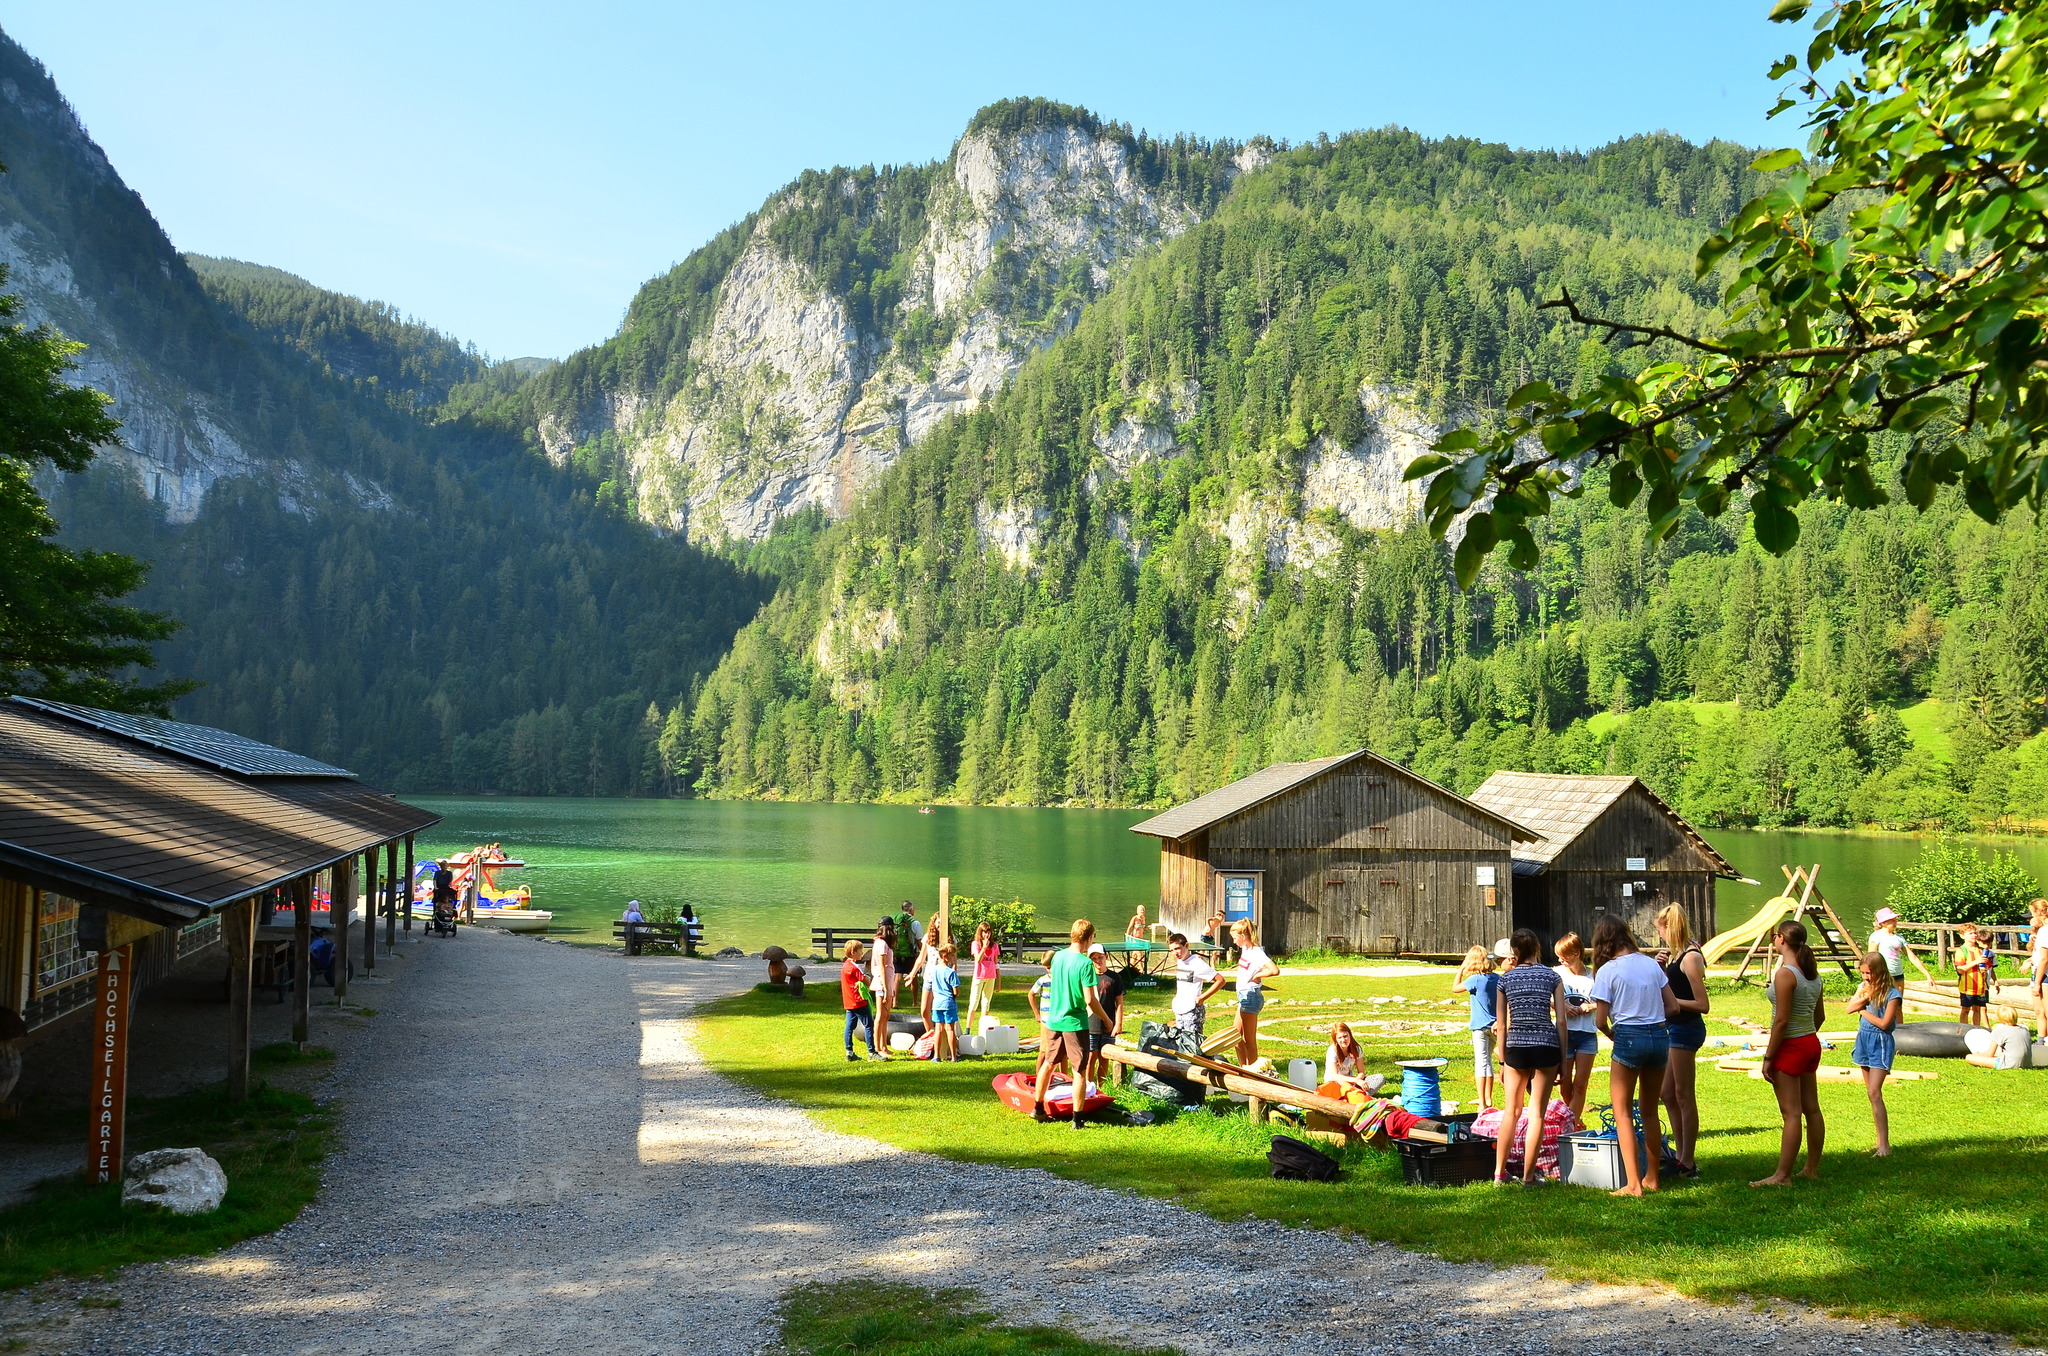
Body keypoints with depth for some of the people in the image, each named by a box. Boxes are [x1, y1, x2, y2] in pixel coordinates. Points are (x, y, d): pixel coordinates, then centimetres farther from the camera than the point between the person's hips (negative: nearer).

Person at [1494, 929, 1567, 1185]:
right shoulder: (1552, 977, 3)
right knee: (1537, 1113, 3)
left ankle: (1499, 1171, 14)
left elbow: (1502, 1024, 6)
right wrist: (1563, 1059, 5)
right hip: (1546, 1046, -1)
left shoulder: (1505, 979, 5)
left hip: (1516, 1047, 1)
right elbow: (1561, 1021, -1)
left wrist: (1502, 1060, 13)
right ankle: (1528, 1175, 5)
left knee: (1511, 1111, 12)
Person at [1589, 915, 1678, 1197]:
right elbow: (1673, 1007, 9)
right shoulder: (1651, 964, 8)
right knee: (1650, 1112, 18)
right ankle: (1651, 1178, 24)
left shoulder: (1607, 970, -7)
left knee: (1623, 1113, 2)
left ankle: (1633, 1184, -5)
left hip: (1629, 1038, -5)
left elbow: (1601, 1021, -8)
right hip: (1660, 1037, 6)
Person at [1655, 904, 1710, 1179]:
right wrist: (1661, 968, 3)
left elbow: (1703, 1004, -18)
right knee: (1668, 1095, 15)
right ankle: (1680, 1155, 24)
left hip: (1686, 1029, -10)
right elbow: (1670, 990, 17)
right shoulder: (1675, 955, 11)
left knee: (1684, 1097, -2)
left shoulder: (1690, 958, -17)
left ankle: (1687, 1164, 5)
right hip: (1673, 1028, 10)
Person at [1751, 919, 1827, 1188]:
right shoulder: (1813, 973, 7)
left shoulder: (1785, 974, -19)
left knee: (1791, 1113, -6)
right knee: (1812, 1109, 14)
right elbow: (1820, 1017, 13)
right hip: (1811, 1043, 9)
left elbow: (1782, 1020, -21)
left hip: (1790, 1046, -9)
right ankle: (1812, 1169, 22)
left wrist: (1768, 1057, -16)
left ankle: (1782, 1176, -3)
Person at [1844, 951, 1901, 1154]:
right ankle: (1880, 1142, 14)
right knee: (1870, 1093, 9)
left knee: (1874, 1093, -15)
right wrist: (1866, 996, -15)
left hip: (1881, 1042, -7)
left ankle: (1885, 1146, -15)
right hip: (1864, 1039, 7)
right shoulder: (1865, 987, 8)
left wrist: (1864, 1010, -5)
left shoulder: (1892, 994, -13)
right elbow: (1849, 1008, -2)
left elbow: (1884, 1023, -17)